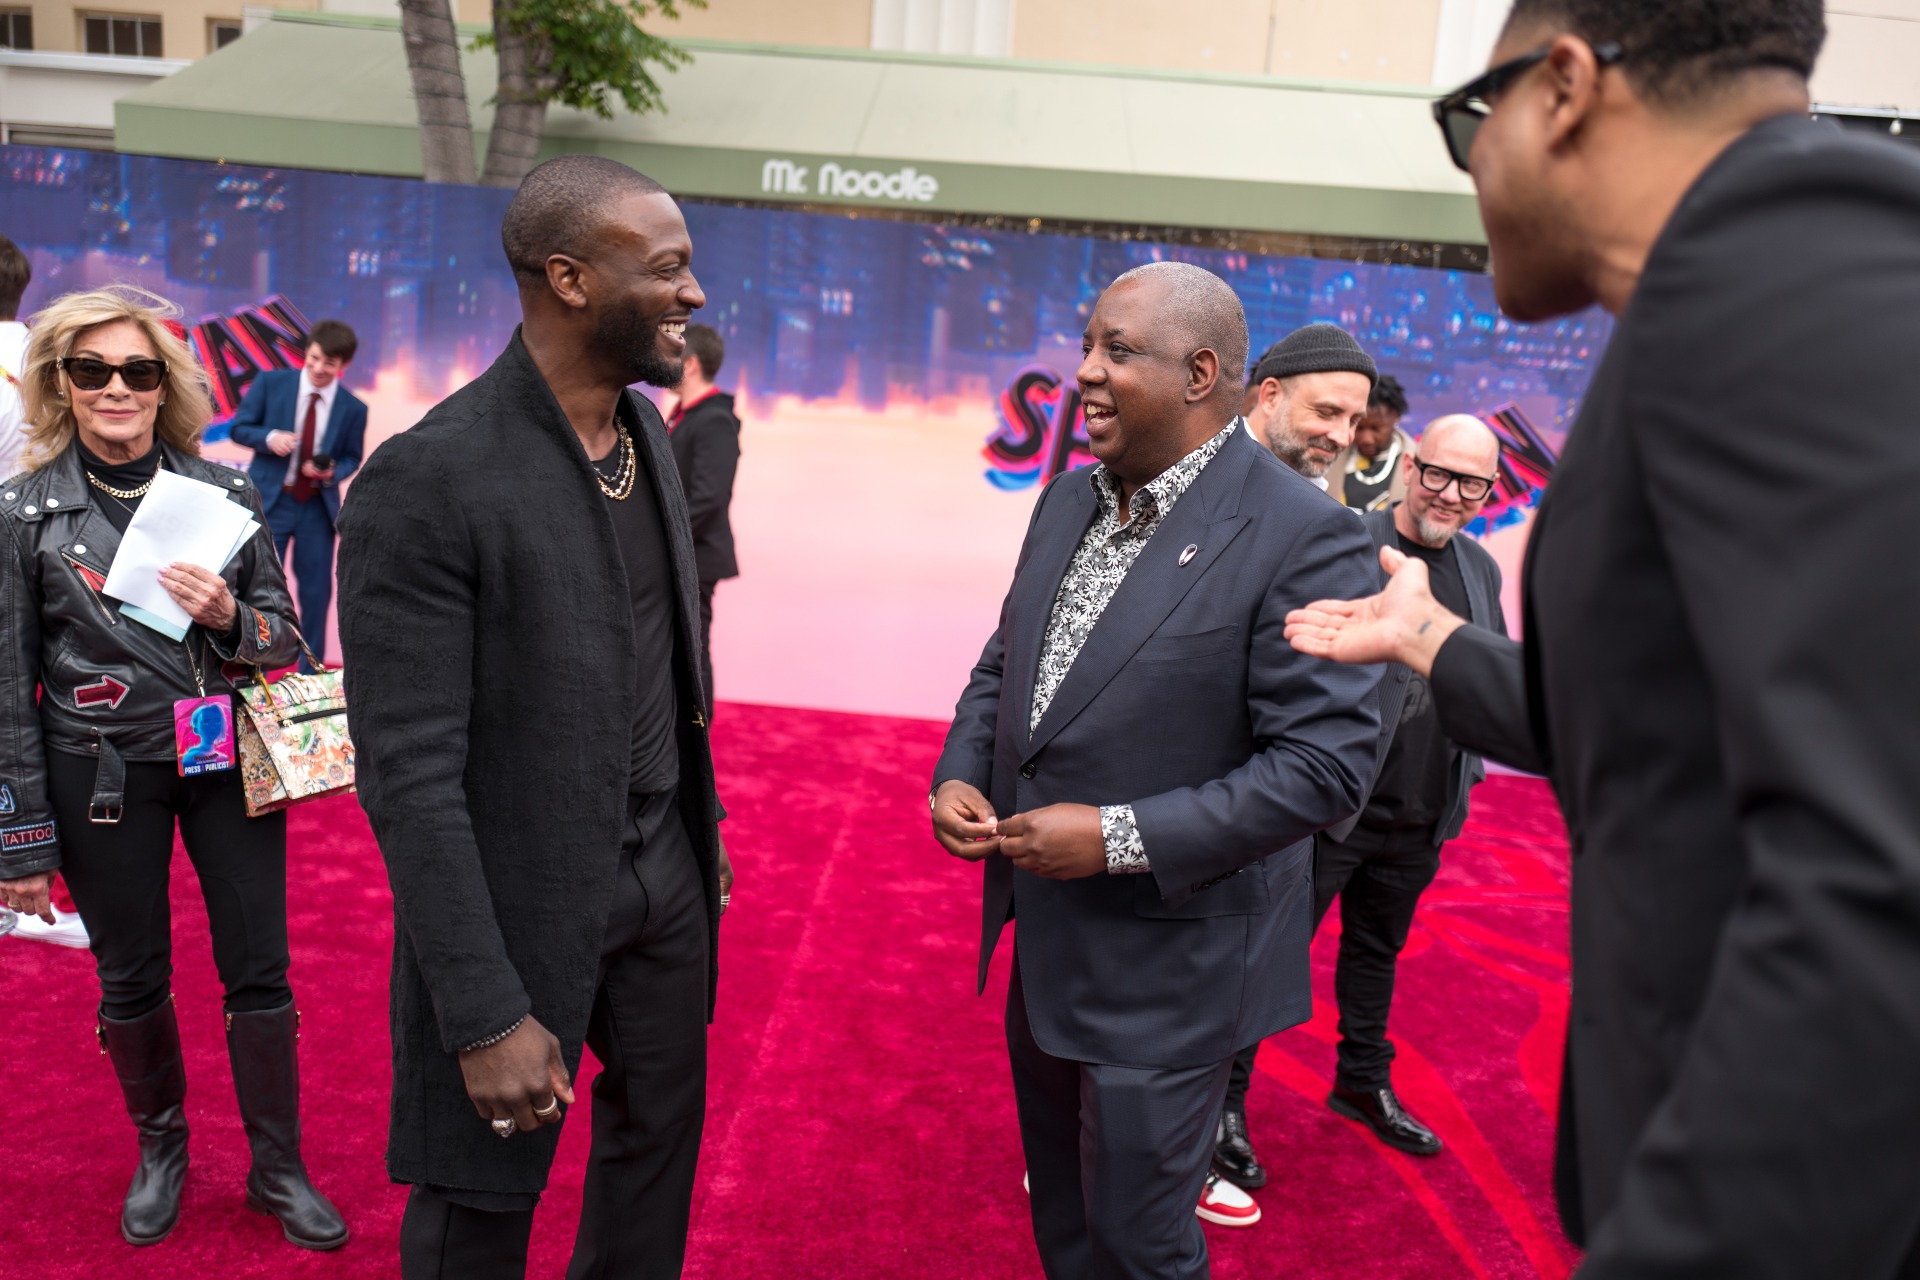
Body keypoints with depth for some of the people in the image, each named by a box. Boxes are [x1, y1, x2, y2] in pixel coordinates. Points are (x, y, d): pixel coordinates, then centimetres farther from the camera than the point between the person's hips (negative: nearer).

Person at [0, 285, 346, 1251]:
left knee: (260, 971, 5)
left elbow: (283, 633, 7)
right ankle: (160, 1152, 36)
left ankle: (278, 1169, 23)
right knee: (131, 978, 12)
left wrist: (231, 617, -17)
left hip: (230, 758, 1)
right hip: (103, 772, -1)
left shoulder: (224, 493, 1)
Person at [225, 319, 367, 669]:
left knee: (316, 591, 7)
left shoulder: (353, 409, -2)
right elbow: (238, 427, 1)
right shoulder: (271, 382, -3)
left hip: (317, 508, 1)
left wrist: (332, 472, -16)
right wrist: (268, 438, -20)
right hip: (269, 501, -1)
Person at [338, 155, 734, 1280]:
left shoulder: (648, 427, 2)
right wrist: (487, 1016, -20)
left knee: (661, 1137, 23)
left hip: (666, 872, 7)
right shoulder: (427, 480, -22)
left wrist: (702, 822, 16)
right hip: (525, 898, -7)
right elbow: (411, 777, -21)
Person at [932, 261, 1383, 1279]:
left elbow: (1325, 765, -22)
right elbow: (1004, 663, 15)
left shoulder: (1303, 537, -19)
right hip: (1043, 939, 7)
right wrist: (959, 778, -3)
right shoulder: (1070, 499, 5)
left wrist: (1120, 839, -24)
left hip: (1169, 966, -7)